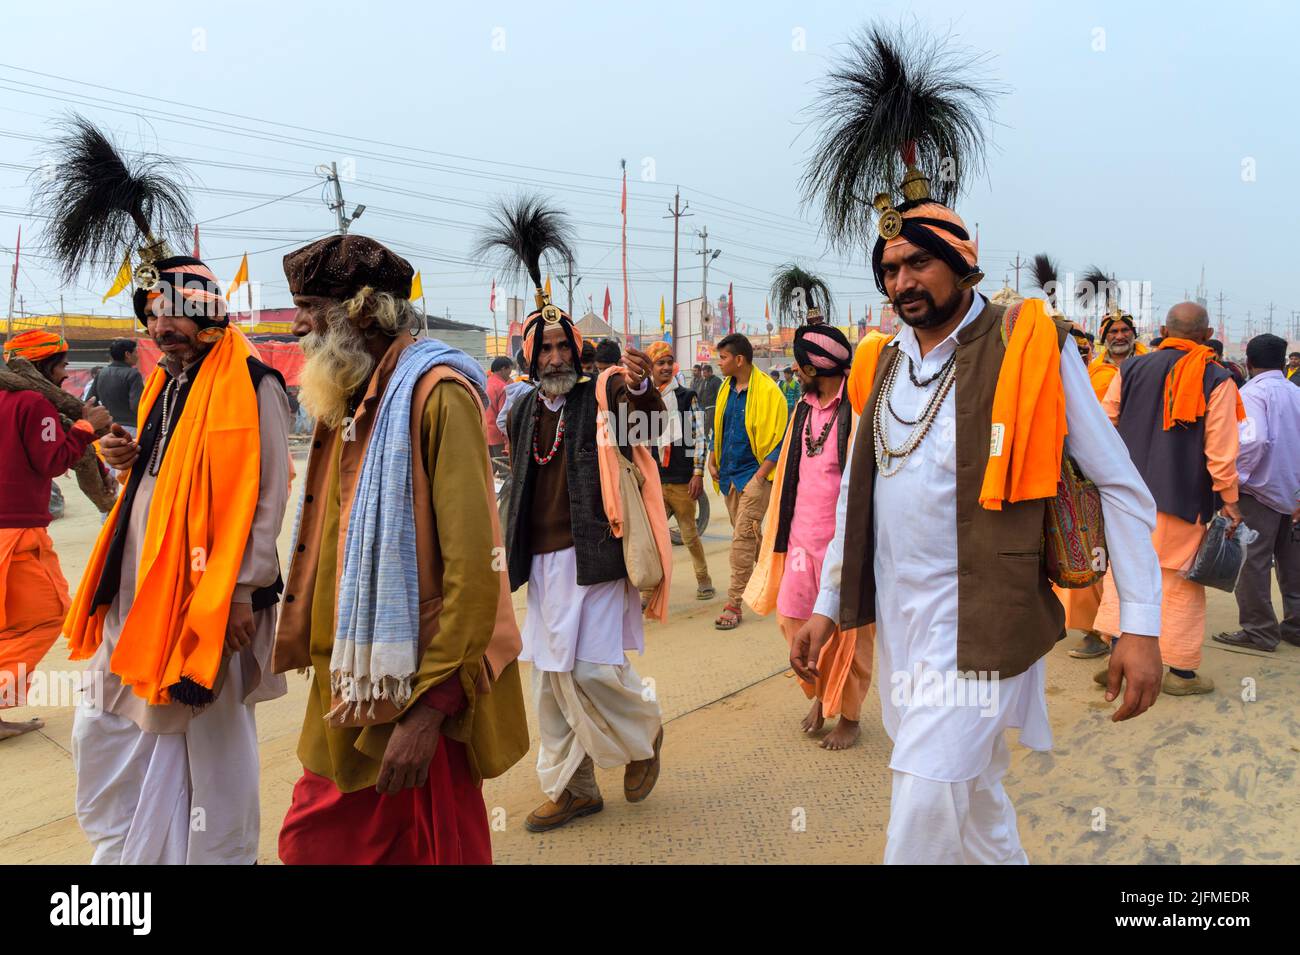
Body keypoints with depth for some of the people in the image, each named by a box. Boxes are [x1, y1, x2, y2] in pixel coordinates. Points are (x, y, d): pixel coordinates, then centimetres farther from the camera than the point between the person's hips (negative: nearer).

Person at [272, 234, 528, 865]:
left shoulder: (436, 393, -15)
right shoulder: (347, 400, 12)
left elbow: (474, 566, -21)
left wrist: (428, 708, -21)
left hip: (419, 695, -8)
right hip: (350, 690, 8)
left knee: (434, 849, 7)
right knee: (312, 843, 15)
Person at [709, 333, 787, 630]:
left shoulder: (767, 391, -13)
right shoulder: (727, 389, 9)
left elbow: (780, 438, -12)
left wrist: (760, 474, -17)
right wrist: (713, 458, 10)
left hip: (755, 474, -7)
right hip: (730, 473, 7)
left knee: (743, 537, -10)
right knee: (749, 535, 16)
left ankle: (734, 604, -5)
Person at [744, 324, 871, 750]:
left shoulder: (857, 411, -12)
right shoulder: (804, 410, 10)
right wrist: (777, 527, 14)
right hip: (801, 538, 7)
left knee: (845, 633, 6)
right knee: (793, 620, 11)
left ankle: (848, 715, 24)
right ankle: (820, 693, 34)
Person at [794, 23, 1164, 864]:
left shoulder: (1031, 352, -9)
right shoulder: (882, 364, 8)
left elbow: (1123, 489, -6)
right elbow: (856, 493, 15)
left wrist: (1142, 627, -12)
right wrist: (827, 606, 14)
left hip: (977, 626, -5)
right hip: (901, 619, 6)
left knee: (927, 802, -7)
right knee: (978, 798, 19)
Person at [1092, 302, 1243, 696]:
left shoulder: (1132, 369, 4)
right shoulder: (1216, 379, -5)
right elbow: (1220, 449, -9)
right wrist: (1229, 499, -1)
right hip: (1181, 499, -3)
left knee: (1123, 572, 12)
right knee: (1180, 583, 6)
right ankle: (1180, 671, 14)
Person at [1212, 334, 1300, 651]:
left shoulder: (1252, 392, -11)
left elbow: (1255, 438, -25)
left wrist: (1237, 475, -12)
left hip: (1259, 491, -7)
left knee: (1252, 561, 0)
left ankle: (1258, 630, 5)